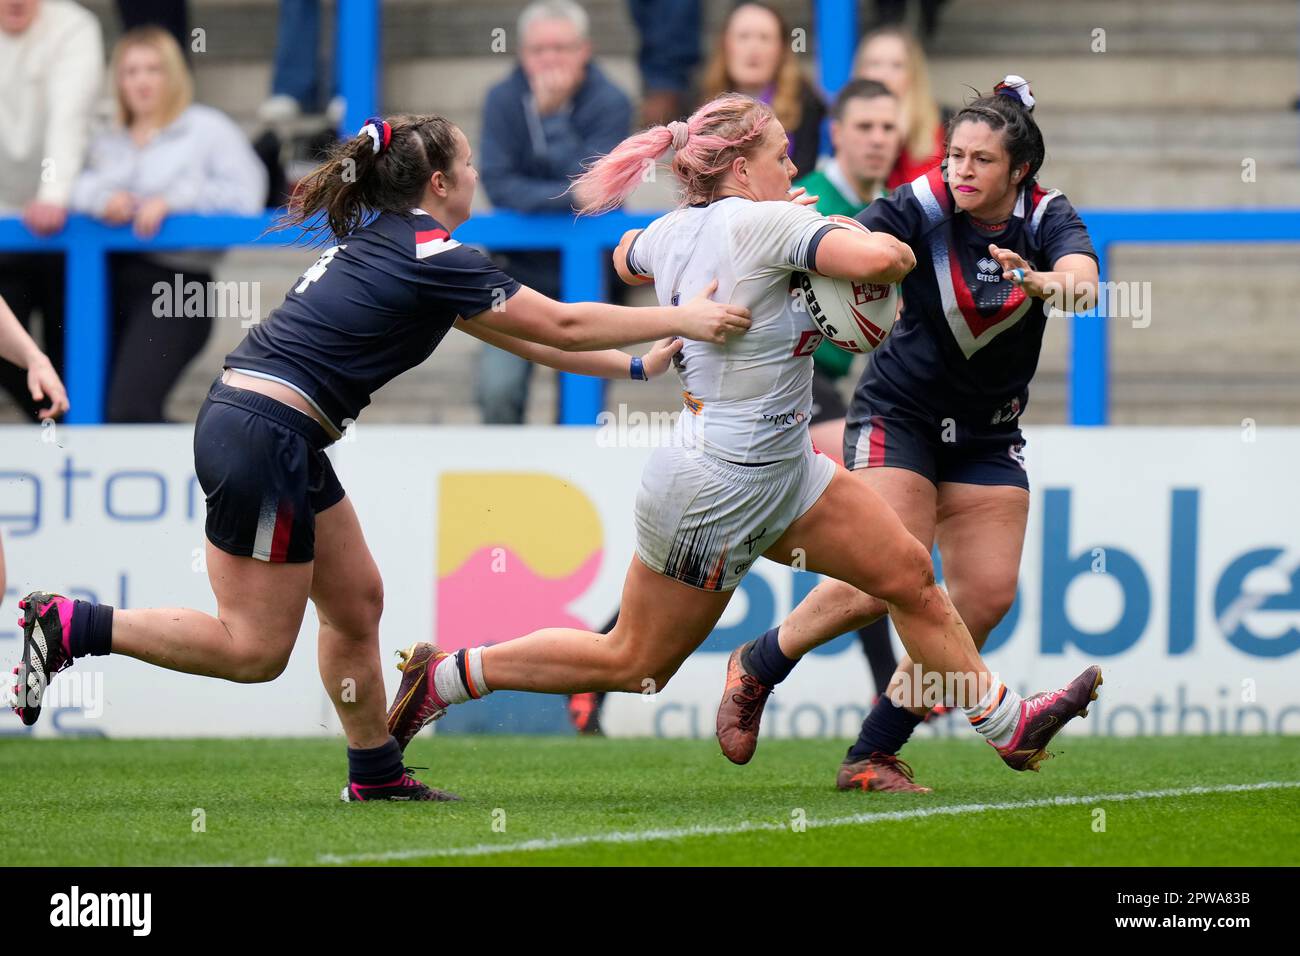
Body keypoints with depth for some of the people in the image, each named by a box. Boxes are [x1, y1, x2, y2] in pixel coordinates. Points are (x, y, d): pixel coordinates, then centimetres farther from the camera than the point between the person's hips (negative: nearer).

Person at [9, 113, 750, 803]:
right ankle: (68, 627, -7)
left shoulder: (381, 240, 17)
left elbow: (519, 332, 22)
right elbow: (561, 325, -8)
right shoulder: (430, 258, -12)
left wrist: (633, 365, 22)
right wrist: (681, 319, 1)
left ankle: (376, 775, 22)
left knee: (356, 601, 15)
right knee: (254, 650, -5)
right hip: (263, 438, -10)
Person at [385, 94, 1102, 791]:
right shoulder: (765, 223, -21)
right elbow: (881, 259, -34)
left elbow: (626, 258, 29)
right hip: (714, 493, -9)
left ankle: (1008, 726, 17)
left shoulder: (673, 231, 3)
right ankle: (446, 677, 18)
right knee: (633, 663, 6)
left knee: (910, 575, 8)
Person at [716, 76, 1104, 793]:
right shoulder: (921, 207, -16)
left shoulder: (1047, 217, -11)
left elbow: (1081, 271, -31)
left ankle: (874, 753, 3)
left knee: (988, 596, -6)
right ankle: (757, 667, 8)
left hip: (989, 433, 4)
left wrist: (1050, 280, -55)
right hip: (900, 412, -4)